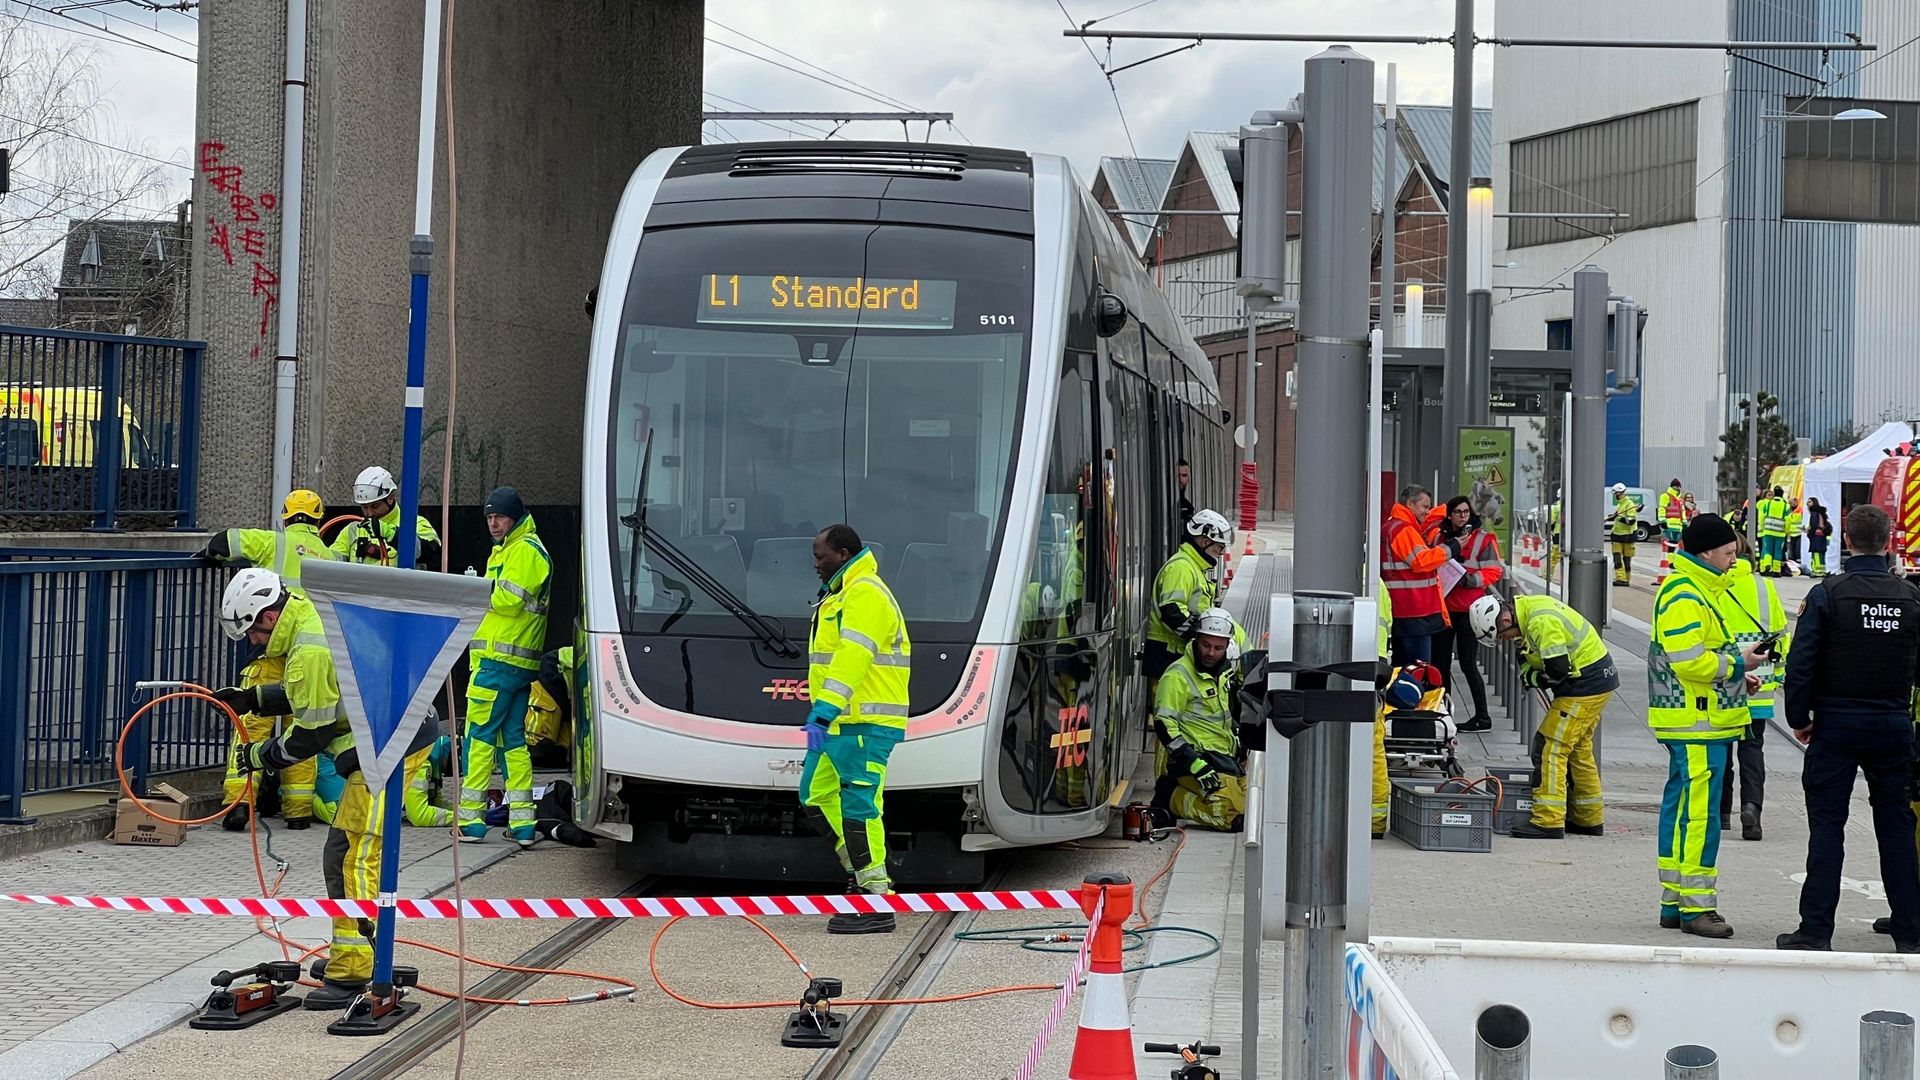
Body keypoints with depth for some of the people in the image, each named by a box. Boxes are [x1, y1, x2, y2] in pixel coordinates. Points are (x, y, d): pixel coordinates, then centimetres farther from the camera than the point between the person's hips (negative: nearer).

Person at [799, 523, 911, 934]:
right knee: (816, 798, 12)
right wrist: (824, 715, 25)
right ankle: (862, 873, 20)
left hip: (865, 726, -11)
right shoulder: (840, 595, 21)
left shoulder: (866, 596, -14)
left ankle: (876, 905, -5)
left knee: (859, 807, -9)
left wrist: (824, 711, -34)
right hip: (842, 724, 11)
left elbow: (852, 657, -26)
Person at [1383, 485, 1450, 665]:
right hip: (1414, 612, -11)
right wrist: (1450, 549, -16)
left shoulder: (1392, 527, 21)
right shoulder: (1404, 530, -13)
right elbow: (1422, 561, -21)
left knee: (1401, 668, 13)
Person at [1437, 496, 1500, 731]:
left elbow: (1494, 571, -7)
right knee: (1440, 662, 8)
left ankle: (1482, 718, 0)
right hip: (1444, 606, 6)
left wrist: (1469, 579, -21)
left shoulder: (1483, 539, -4)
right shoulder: (1442, 538, 11)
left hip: (1468, 608, -6)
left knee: (1468, 664, -6)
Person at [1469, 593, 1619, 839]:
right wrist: (1529, 674, -6)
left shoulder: (1541, 622, -25)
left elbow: (1558, 670, -27)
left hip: (1588, 684, -10)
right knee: (1578, 749, 19)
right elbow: (1527, 657, 15)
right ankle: (1589, 819, 28)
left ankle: (1548, 821, -9)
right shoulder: (1527, 609, 7)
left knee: (1550, 746, -9)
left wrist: (1533, 678, -7)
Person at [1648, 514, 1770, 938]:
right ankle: (1696, 907, -7)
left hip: (1695, 722, 11)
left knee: (1682, 807, 13)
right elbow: (1690, 661, -24)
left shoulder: (1698, 591, 18)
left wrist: (1736, 675, 12)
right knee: (1699, 812, -9)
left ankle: (1675, 903, 19)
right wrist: (1738, 663, -13)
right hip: (1697, 726, -11)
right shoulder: (1683, 597, -17)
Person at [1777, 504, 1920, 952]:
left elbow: (1801, 664, -10)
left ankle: (1816, 929, 0)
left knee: (1826, 825, 1)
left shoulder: (1827, 595, -9)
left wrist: (1799, 718, 1)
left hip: (1837, 725, -2)